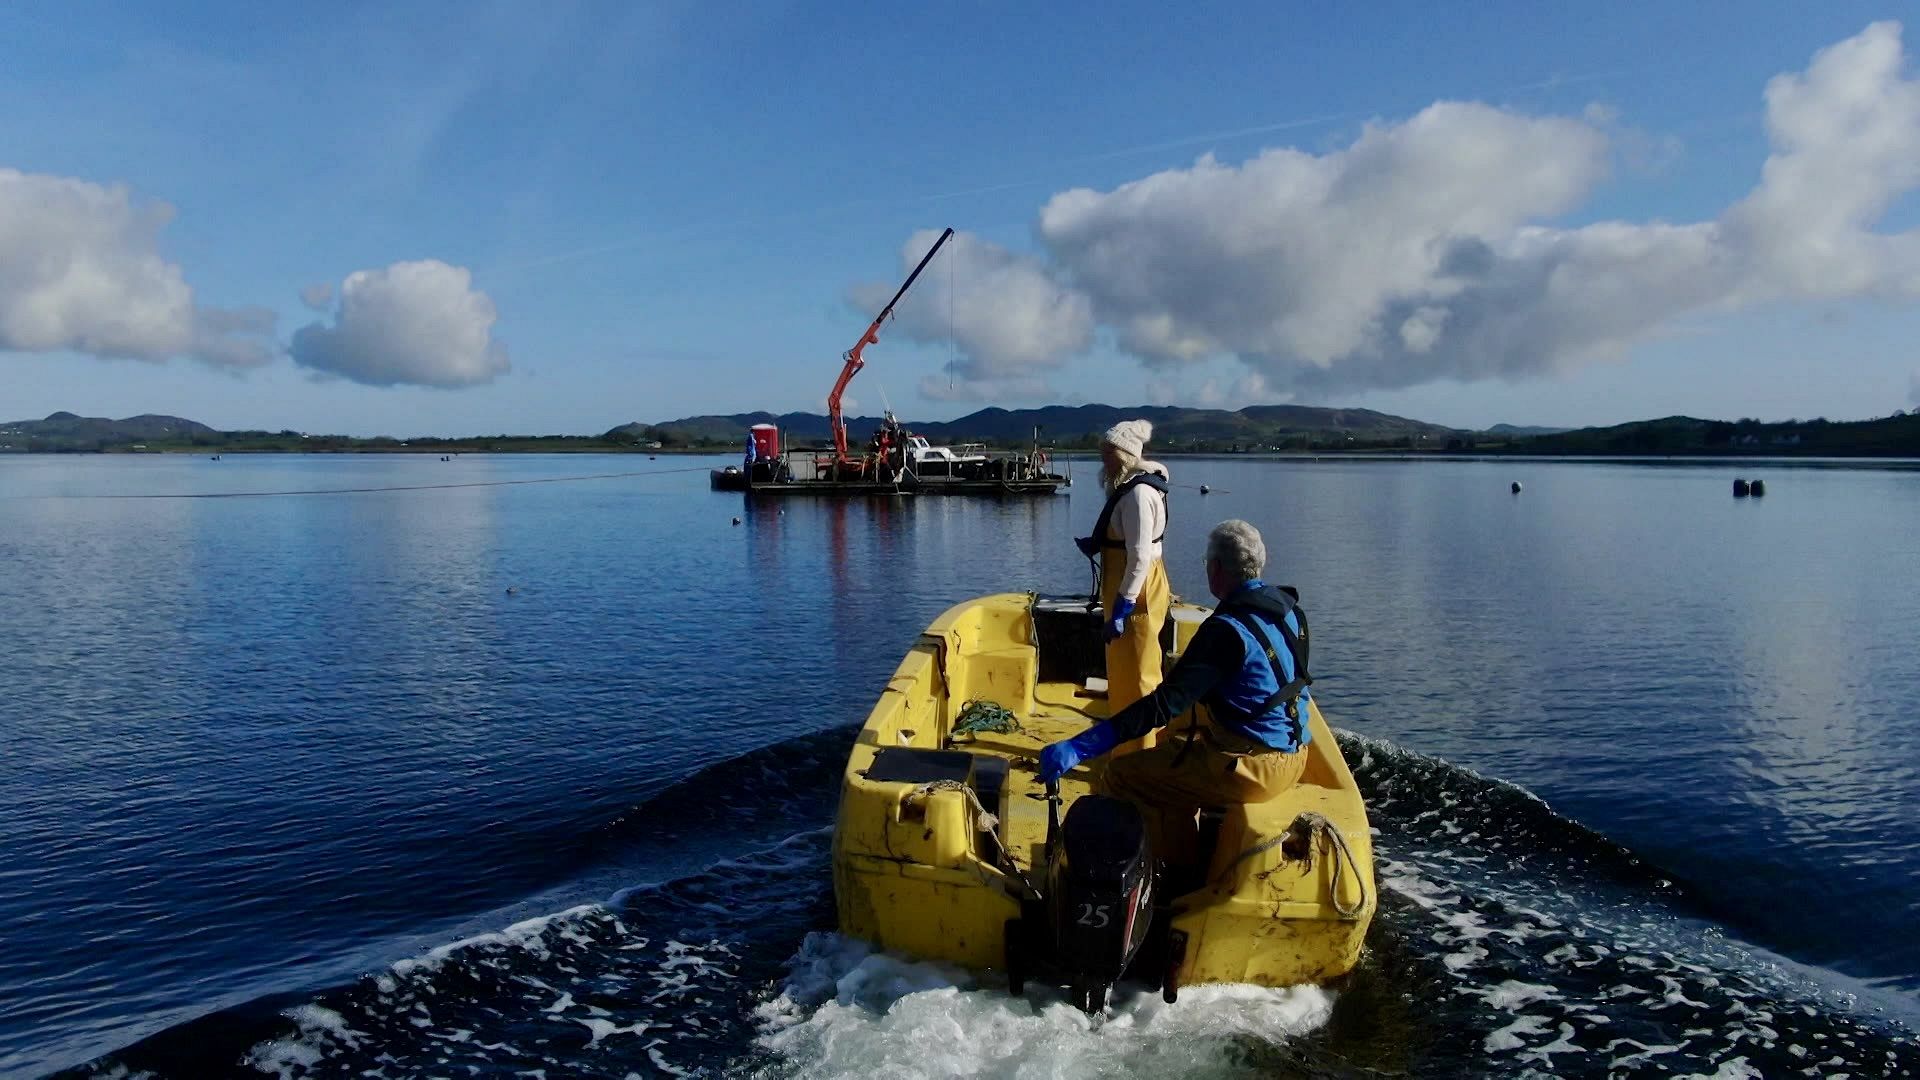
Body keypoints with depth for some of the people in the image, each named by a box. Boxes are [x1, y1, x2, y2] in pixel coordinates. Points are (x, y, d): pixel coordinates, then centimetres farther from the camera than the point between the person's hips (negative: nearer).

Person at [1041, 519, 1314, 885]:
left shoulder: (1228, 628, -21)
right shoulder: (1289, 609, 5)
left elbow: (1166, 703, -28)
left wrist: (1079, 748, -30)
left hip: (1249, 766, -9)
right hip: (1293, 755, 9)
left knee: (1118, 776, -6)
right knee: (1173, 747, 28)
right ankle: (1184, 872, 28)